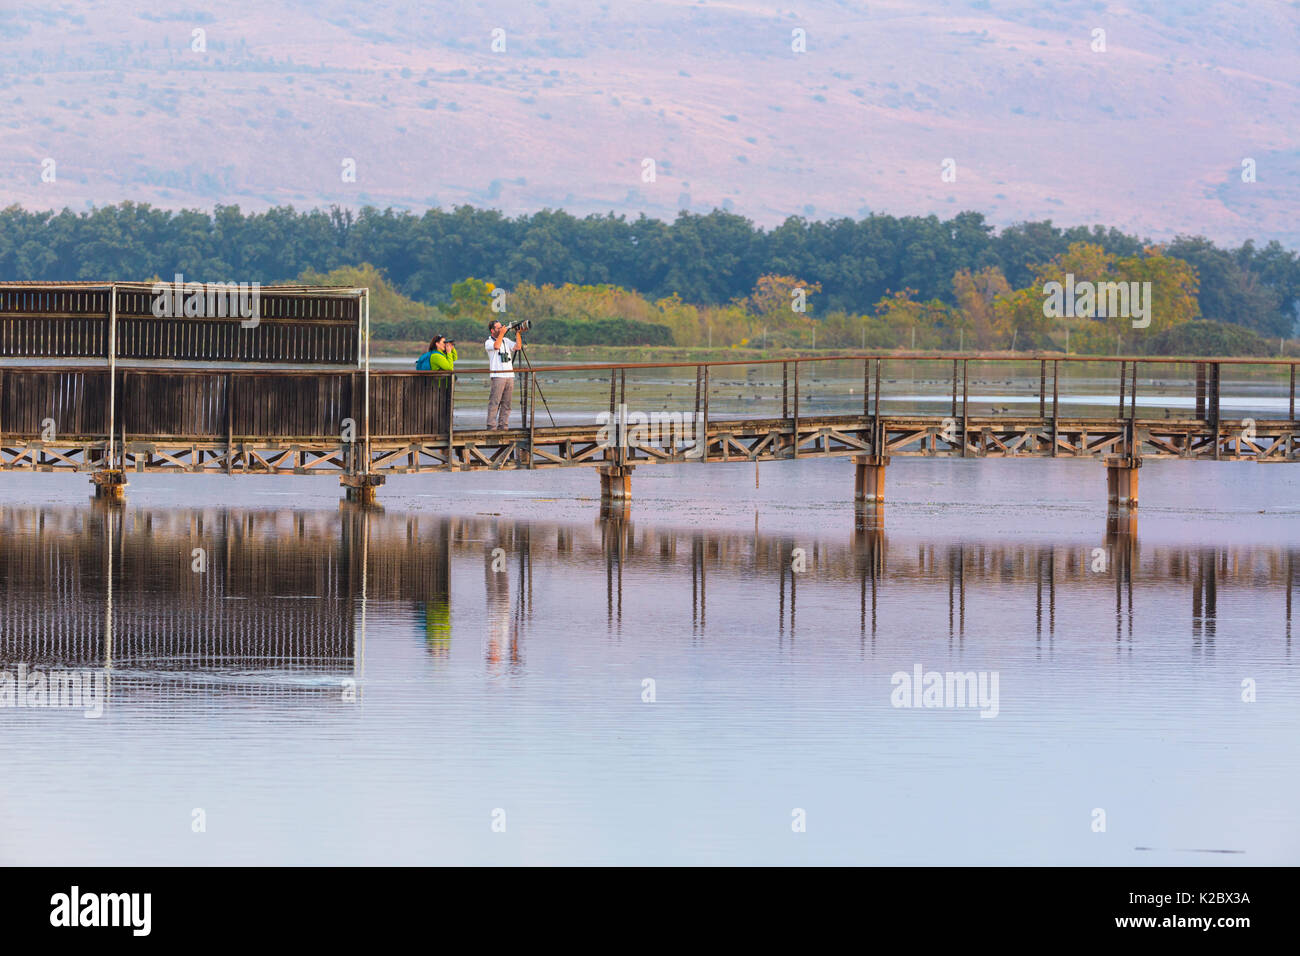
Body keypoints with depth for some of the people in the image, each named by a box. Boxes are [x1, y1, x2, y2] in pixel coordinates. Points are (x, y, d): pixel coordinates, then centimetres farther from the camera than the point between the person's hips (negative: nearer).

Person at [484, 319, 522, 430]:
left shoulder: (506, 341, 19)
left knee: (506, 403, 4)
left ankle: (503, 425, 7)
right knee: (494, 402, -10)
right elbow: (496, 346, -18)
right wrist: (501, 333, -11)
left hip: (509, 375, 6)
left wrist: (517, 333, 4)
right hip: (497, 376, -6)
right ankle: (491, 426, -11)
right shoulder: (488, 343, 2)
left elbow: (518, 347, 8)